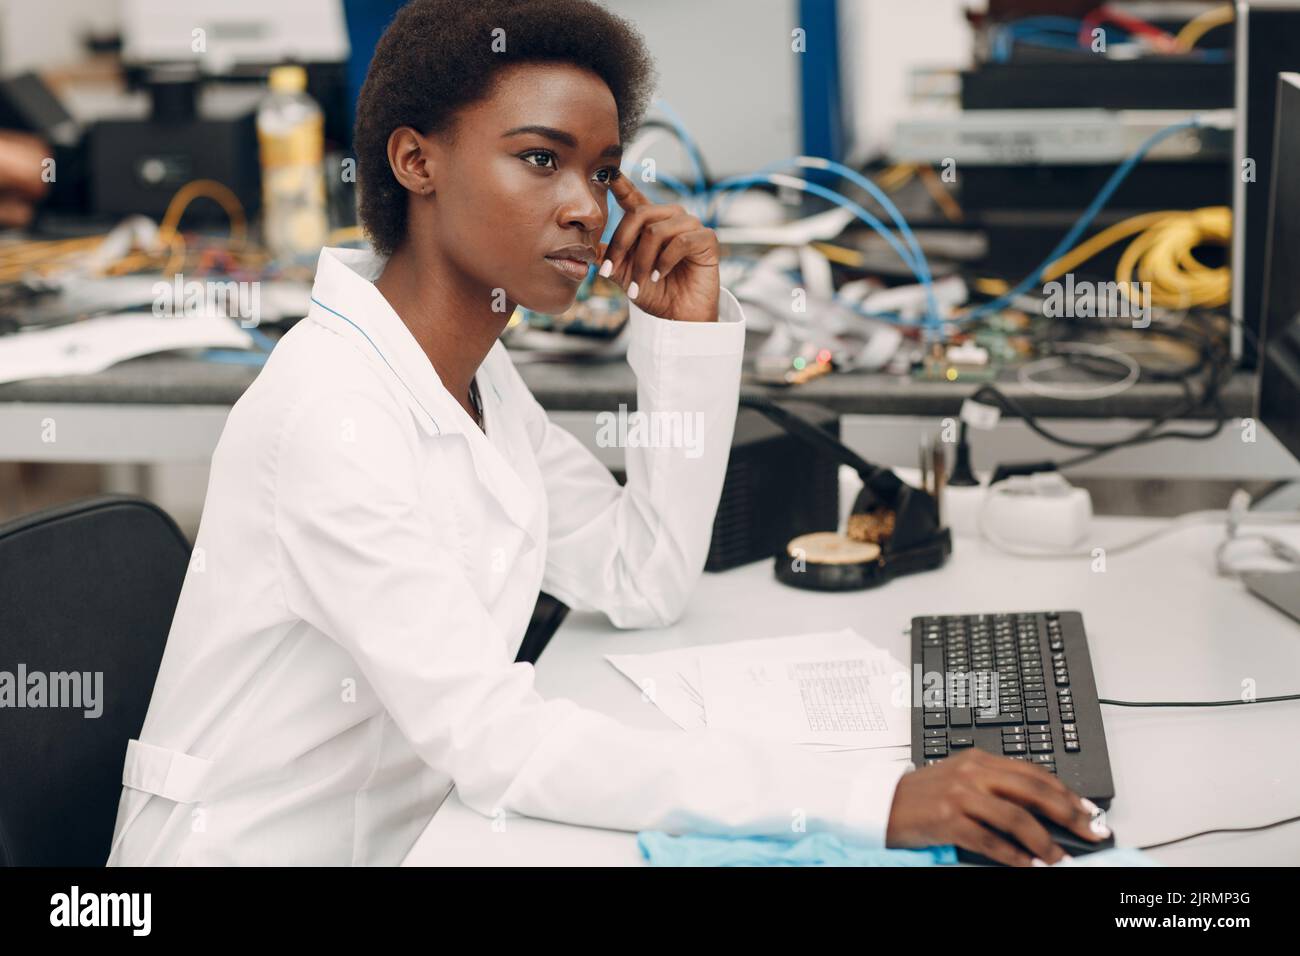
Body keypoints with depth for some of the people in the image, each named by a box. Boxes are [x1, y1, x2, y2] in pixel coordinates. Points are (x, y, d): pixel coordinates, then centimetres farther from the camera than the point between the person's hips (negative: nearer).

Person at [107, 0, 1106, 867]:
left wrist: (689, 330, -3)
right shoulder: (332, 411, -23)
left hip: (399, 837, 7)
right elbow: (493, 739, -30)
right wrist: (879, 800, -34)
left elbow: (646, 585, 7)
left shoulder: (480, 374, 4)